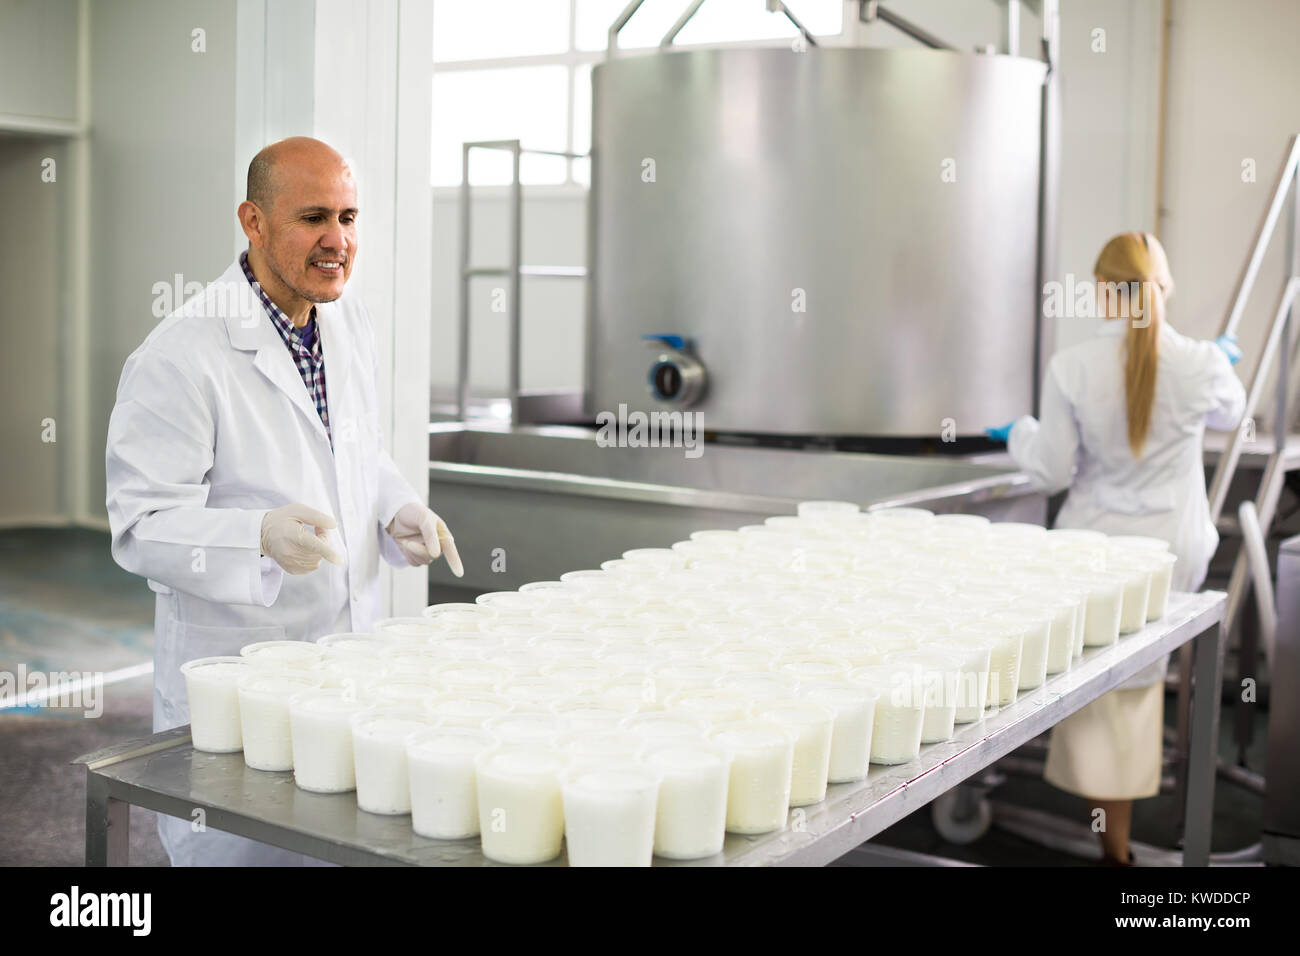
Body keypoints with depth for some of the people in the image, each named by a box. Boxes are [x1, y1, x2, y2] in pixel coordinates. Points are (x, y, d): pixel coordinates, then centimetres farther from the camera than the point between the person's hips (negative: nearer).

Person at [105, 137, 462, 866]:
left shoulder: (352, 326, 6)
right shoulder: (183, 356, -18)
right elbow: (142, 527, -18)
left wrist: (399, 512, -1)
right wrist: (261, 536, -35)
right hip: (234, 683, -7)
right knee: (240, 851, 4)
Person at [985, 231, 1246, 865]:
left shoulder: (1071, 368, -14)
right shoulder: (1202, 365, -10)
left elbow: (1050, 473, -7)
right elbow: (1228, 414, 15)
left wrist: (1020, 434, 15)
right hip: (1175, 550, 2)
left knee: (1100, 693, 9)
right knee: (1141, 679, 23)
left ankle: (1114, 846, 14)